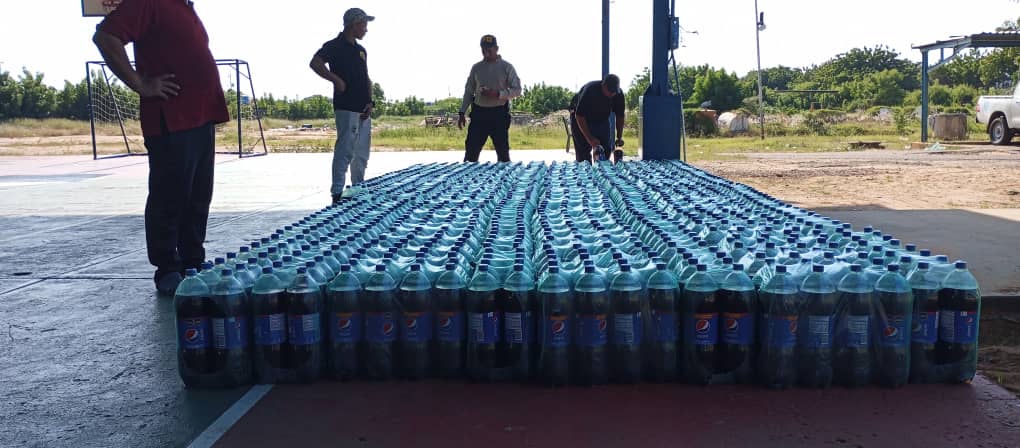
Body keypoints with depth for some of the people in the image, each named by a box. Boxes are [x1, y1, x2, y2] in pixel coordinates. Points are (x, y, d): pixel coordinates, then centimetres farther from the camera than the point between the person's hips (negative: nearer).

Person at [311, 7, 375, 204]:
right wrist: (337, 80, -19)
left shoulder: (361, 50, 19)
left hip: (364, 110, 8)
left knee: (362, 154, 11)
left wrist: (370, 102, 7)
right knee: (345, 150, -10)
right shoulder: (334, 46, -4)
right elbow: (315, 63, -18)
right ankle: (337, 193, -8)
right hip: (346, 107, -8)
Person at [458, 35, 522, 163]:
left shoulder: (506, 67, -1)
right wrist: (461, 112, 6)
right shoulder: (476, 68, 9)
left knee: (503, 151, 3)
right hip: (479, 112, 3)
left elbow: (517, 90, -4)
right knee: (471, 150, 1)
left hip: (499, 113, -3)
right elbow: (469, 91, 13)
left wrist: (498, 94, -19)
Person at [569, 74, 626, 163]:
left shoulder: (618, 94, -19)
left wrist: (619, 137, -14)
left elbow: (620, 116, -4)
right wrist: (590, 139, -35)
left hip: (602, 120, 5)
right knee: (583, 153, -12)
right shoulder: (589, 90, -34)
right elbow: (579, 116, -31)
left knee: (605, 151, -3)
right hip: (581, 120, -5)